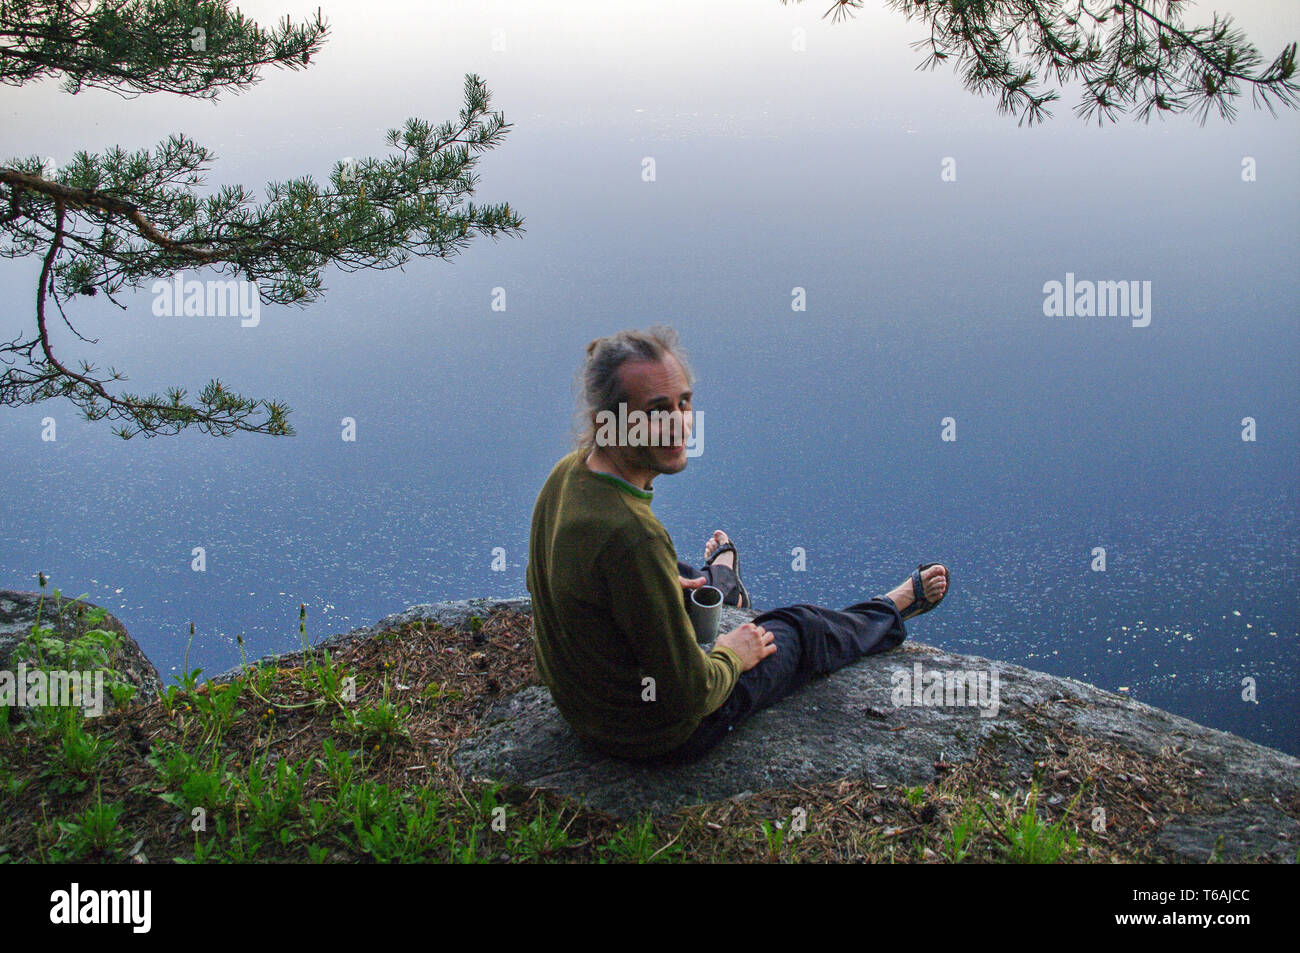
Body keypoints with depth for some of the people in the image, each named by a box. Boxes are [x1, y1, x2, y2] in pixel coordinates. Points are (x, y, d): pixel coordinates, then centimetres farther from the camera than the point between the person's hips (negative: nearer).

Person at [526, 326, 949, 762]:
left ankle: (721, 580, 74)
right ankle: (892, 610, 50)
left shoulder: (567, 473, -12)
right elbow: (689, 696, -31)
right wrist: (733, 655, -10)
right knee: (797, 629, 17)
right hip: (663, 736, -7)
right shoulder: (631, 536, -40)